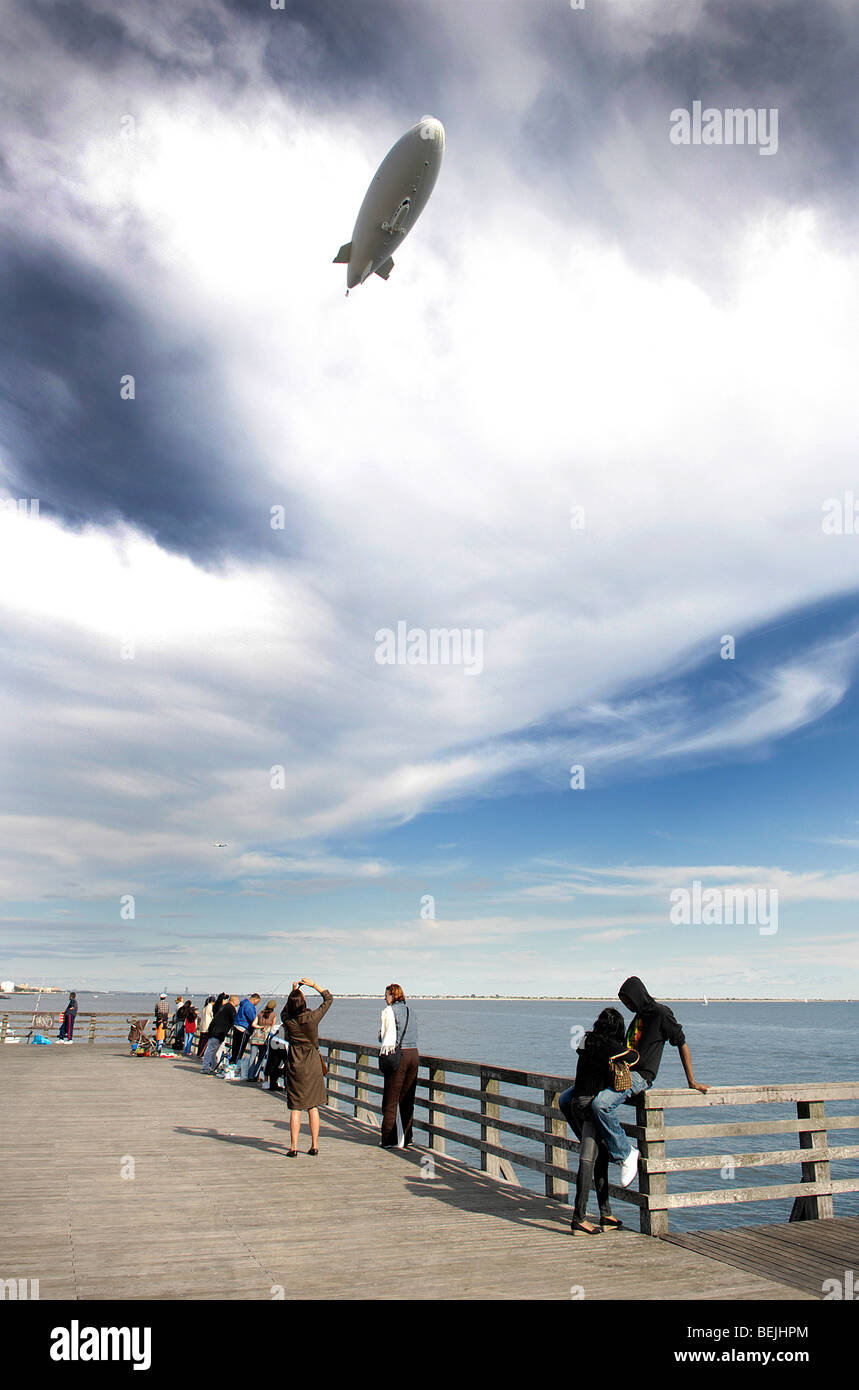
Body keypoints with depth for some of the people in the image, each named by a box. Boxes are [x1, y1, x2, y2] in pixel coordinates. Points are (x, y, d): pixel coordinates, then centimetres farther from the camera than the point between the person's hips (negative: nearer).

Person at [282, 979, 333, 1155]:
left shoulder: (288, 1021, -10)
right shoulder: (313, 1017, -12)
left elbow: (284, 1011, 16)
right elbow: (329, 999, 4)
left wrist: (293, 991, 15)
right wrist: (314, 985, 8)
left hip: (295, 1066, 0)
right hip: (313, 1066, 0)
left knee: (295, 1108, 3)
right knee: (313, 1107, 9)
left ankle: (294, 1147, 2)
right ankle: (314, 1145, 13)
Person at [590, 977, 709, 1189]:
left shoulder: (661, 1013, -3)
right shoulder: (637, 1017, 21)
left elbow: (682, 1043, 0)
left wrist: (691, 1081, 1)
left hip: (640, 1076, -9)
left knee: (601, 1103, -34)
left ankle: (625, 1153, -17)